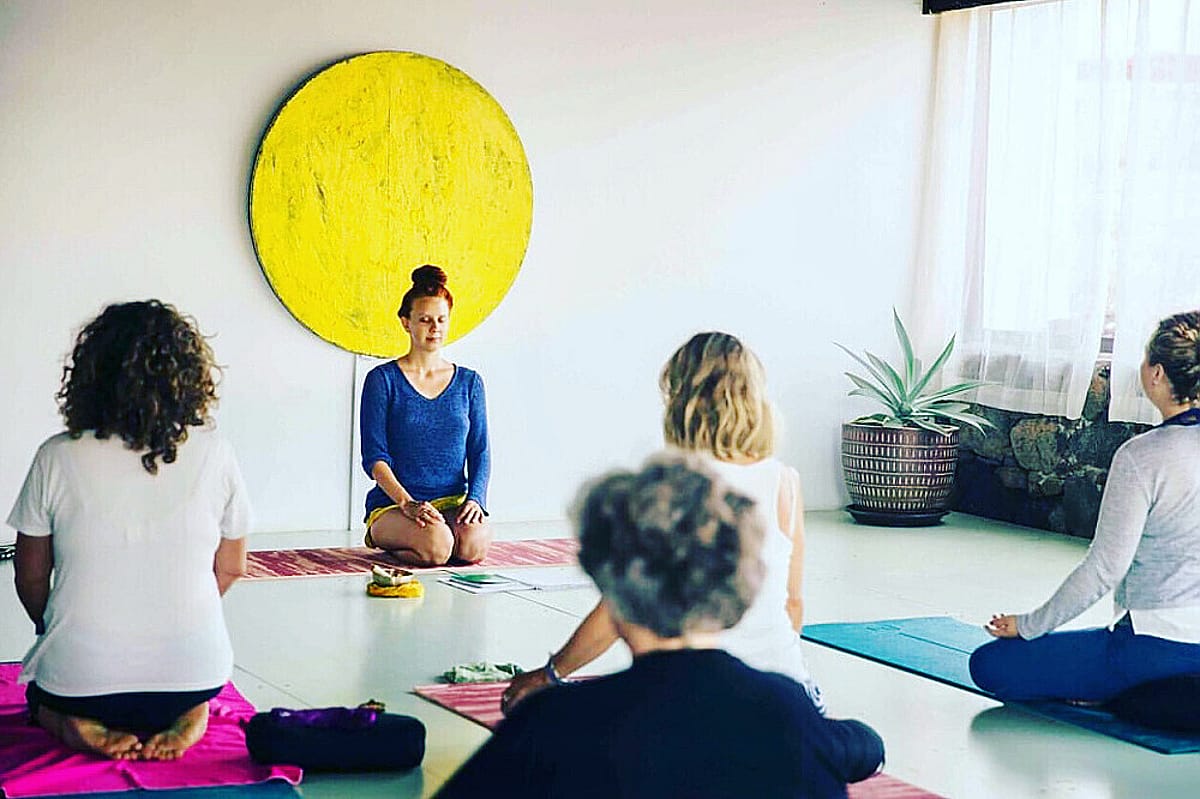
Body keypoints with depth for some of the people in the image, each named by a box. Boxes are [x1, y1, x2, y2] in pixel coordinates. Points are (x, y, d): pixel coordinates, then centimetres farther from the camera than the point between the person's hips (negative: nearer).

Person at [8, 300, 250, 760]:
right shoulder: (213, 454, -6)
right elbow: (230, 568, 5)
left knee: (41, 696, 34)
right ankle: (184, 717, 2)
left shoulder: (58, 457, -9)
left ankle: (80, 723, 0)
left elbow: (31, 576, 1)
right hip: (191, 671, 1)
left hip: (79, 674, -1)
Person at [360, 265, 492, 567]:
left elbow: (480, 451, 10)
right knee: (437, 544, -35)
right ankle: (388, 542, 2)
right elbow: (374, 456, -5)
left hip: (453, 503, 3)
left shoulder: (469, 382, 13)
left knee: (473, 544, -31)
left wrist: (475, 499, -10)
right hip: (392, 506, -3)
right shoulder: (383, 380, 1)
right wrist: (407, 503, -20)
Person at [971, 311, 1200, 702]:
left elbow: (1105, 567, -17)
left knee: (989, 664, -1)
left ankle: (1115, 692, -6)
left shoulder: (1143, 456, -19)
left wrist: (1028, 625, -6)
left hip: (1160, 648, -8)